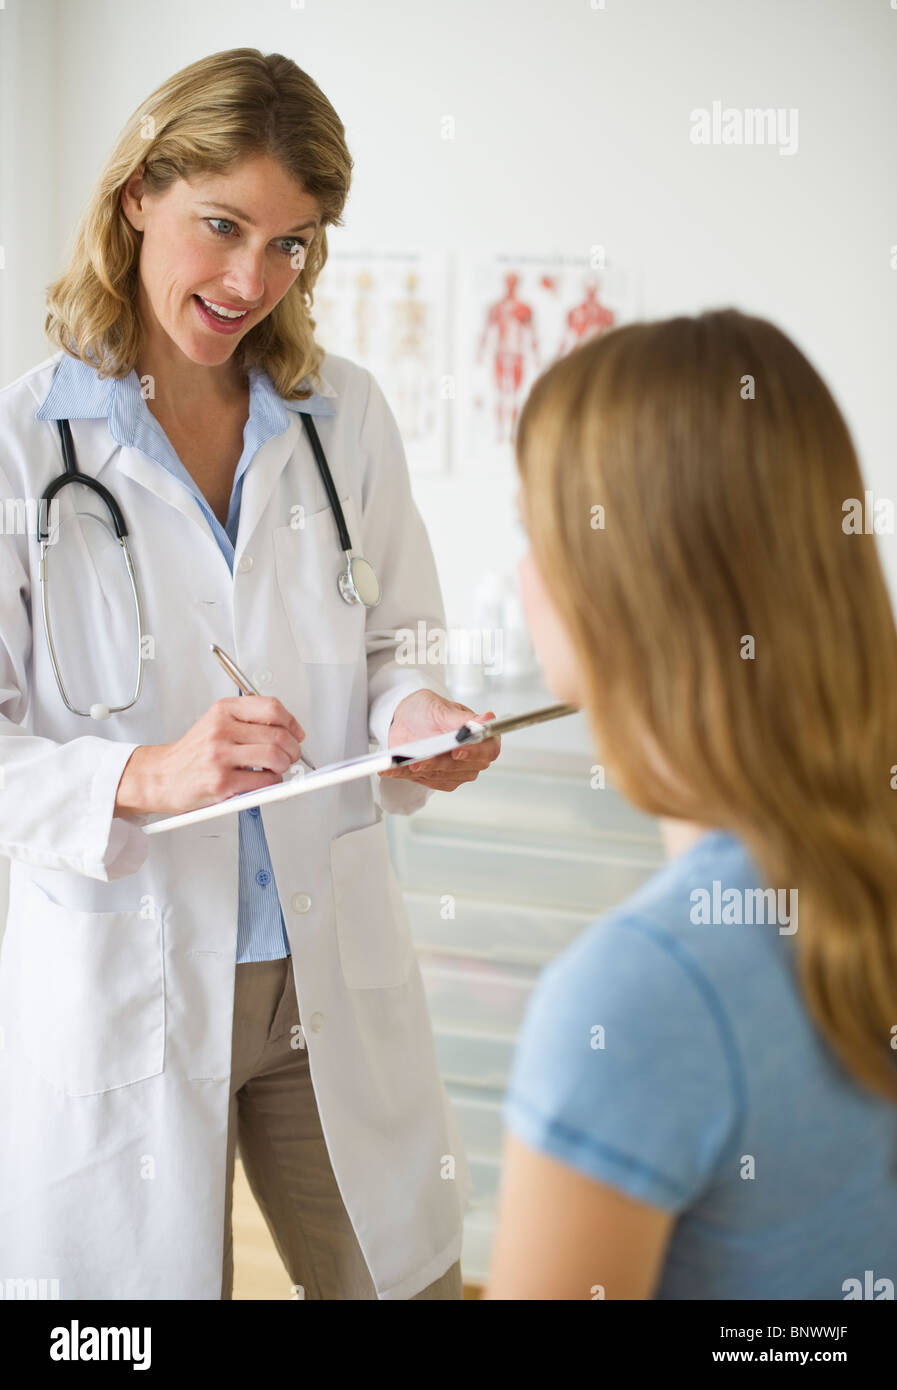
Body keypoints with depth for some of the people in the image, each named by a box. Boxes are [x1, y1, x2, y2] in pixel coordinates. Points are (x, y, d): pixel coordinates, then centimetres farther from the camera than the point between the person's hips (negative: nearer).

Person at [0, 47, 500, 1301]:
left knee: (407, 1276, 12)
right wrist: (146, 777, -27)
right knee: (145, 1286, 11)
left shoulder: (345, 417, 2)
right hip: (117, 989, -3)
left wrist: (415, 714, -10)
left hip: (336, 973, 4)